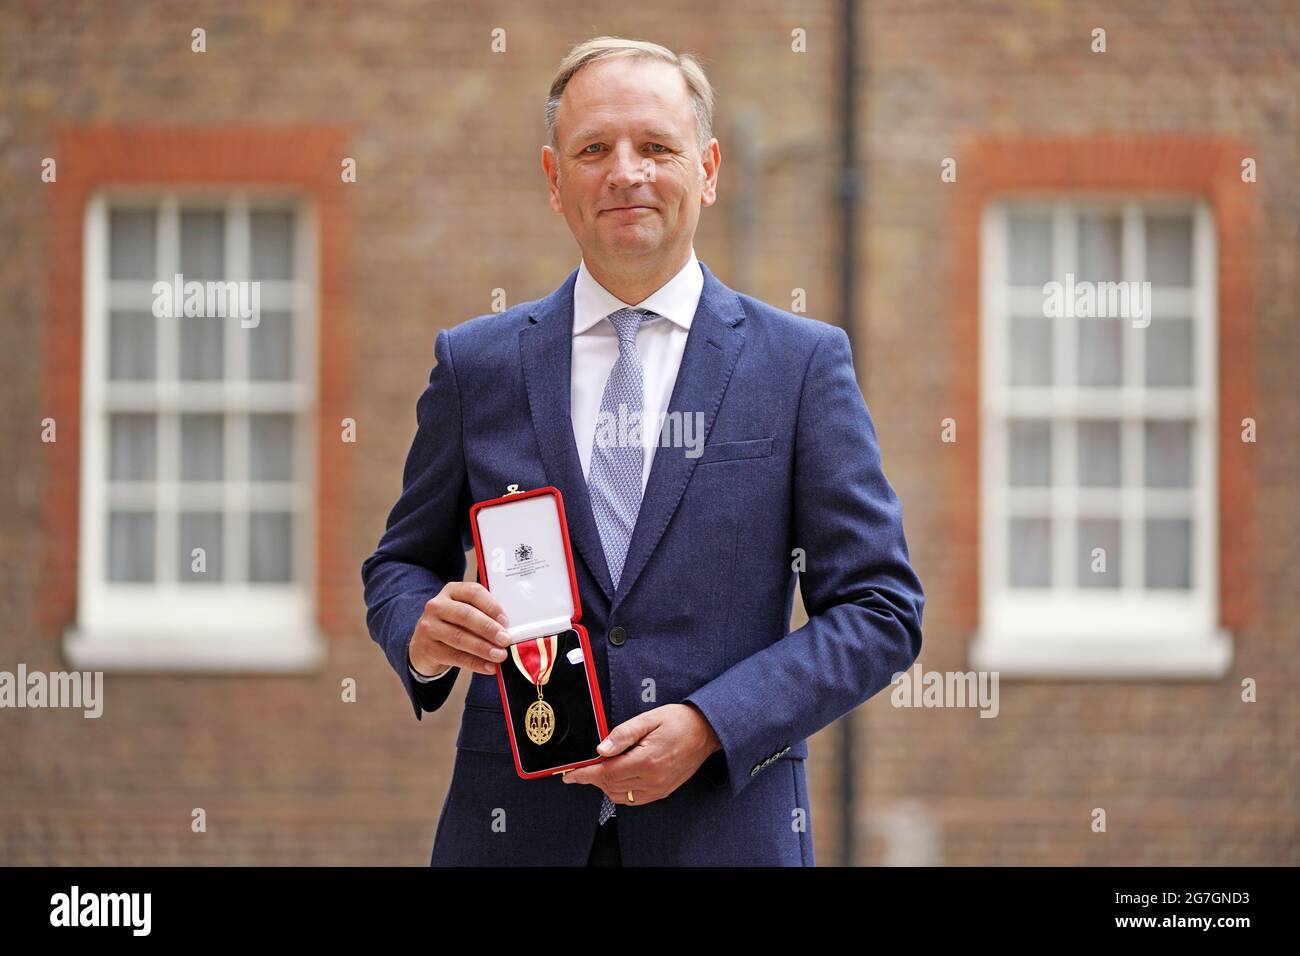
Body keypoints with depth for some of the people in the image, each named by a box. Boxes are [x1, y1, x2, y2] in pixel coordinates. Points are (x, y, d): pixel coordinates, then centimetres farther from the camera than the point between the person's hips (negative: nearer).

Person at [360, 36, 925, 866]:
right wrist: (420, 632, -10)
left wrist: (710, 726, -14)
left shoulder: (803, 362, 0)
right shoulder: (475, 364, 6)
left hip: (725, 828, -1)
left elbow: (881, 609, -2)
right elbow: (401, 564, 14)